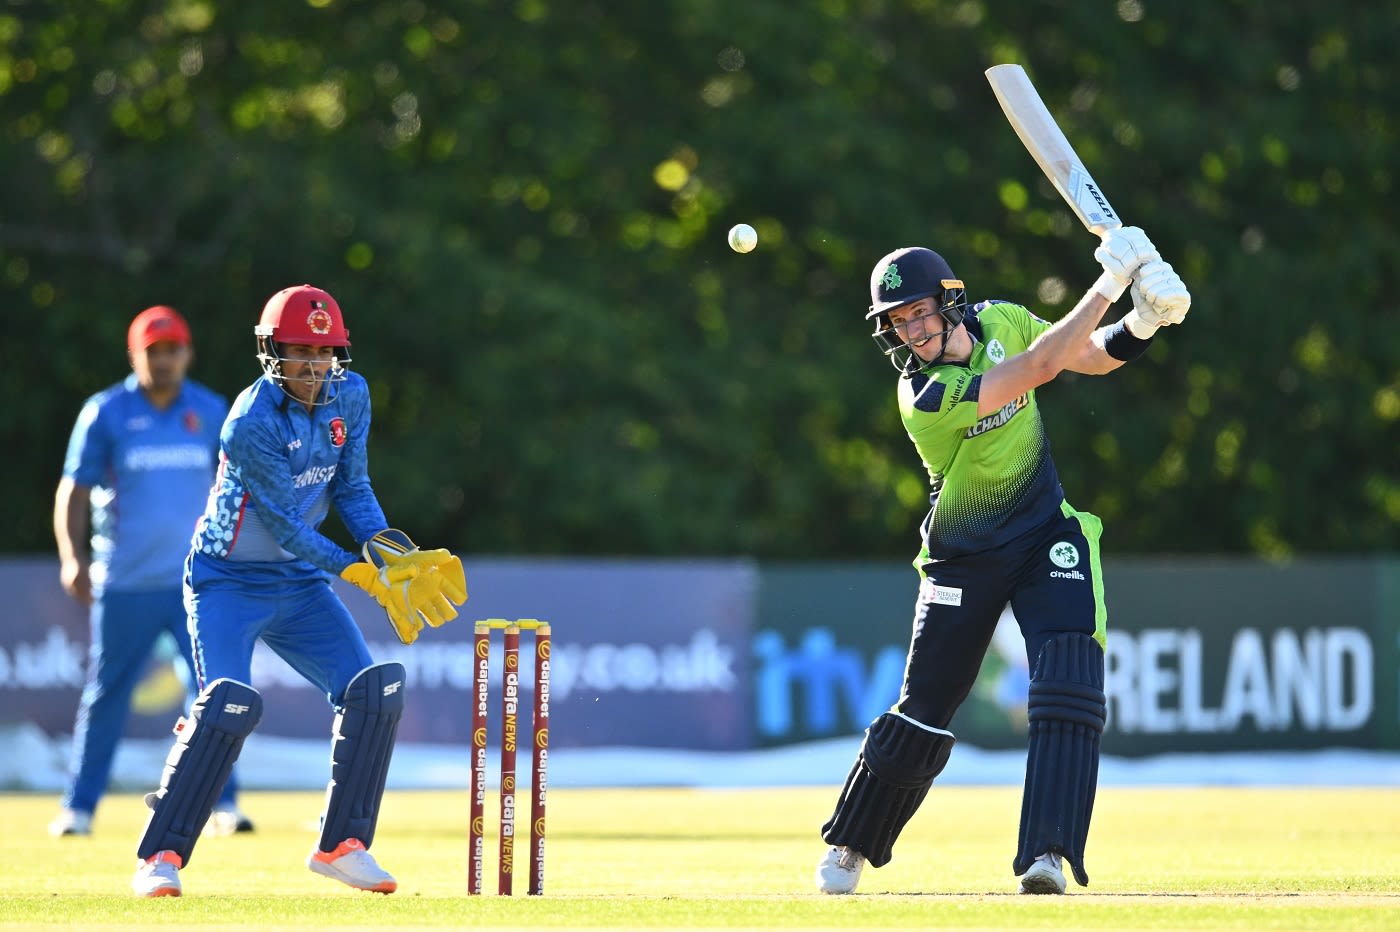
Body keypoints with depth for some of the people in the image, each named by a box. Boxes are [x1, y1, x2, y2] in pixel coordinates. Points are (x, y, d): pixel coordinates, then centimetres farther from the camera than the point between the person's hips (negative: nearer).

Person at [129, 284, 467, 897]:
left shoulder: (349, 397, -3)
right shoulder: (252, 424, -24)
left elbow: (351, 488, 3)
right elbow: (286, 525, -24)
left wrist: (384, 543, -15)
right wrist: (363, 573, -28)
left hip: (301, 583, 7)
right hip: (228, 582, -7)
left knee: (373, 691, -7)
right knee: (230, 702, -24)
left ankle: (341, 844, 6)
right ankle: (159, 857, -17)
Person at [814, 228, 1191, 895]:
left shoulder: (1000, 322, -7)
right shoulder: (925, 396, -27)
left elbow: (1092, 357, 3)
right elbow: (1040, 365, -33)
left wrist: (1141, 324, -18)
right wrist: (1111, 281, -34)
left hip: (1048, 535, 4)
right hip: (964, 558, -4)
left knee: (1069, 683, -18)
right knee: (922, 712, 3)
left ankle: (1046, 855, -25)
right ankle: (849, 846, 25)